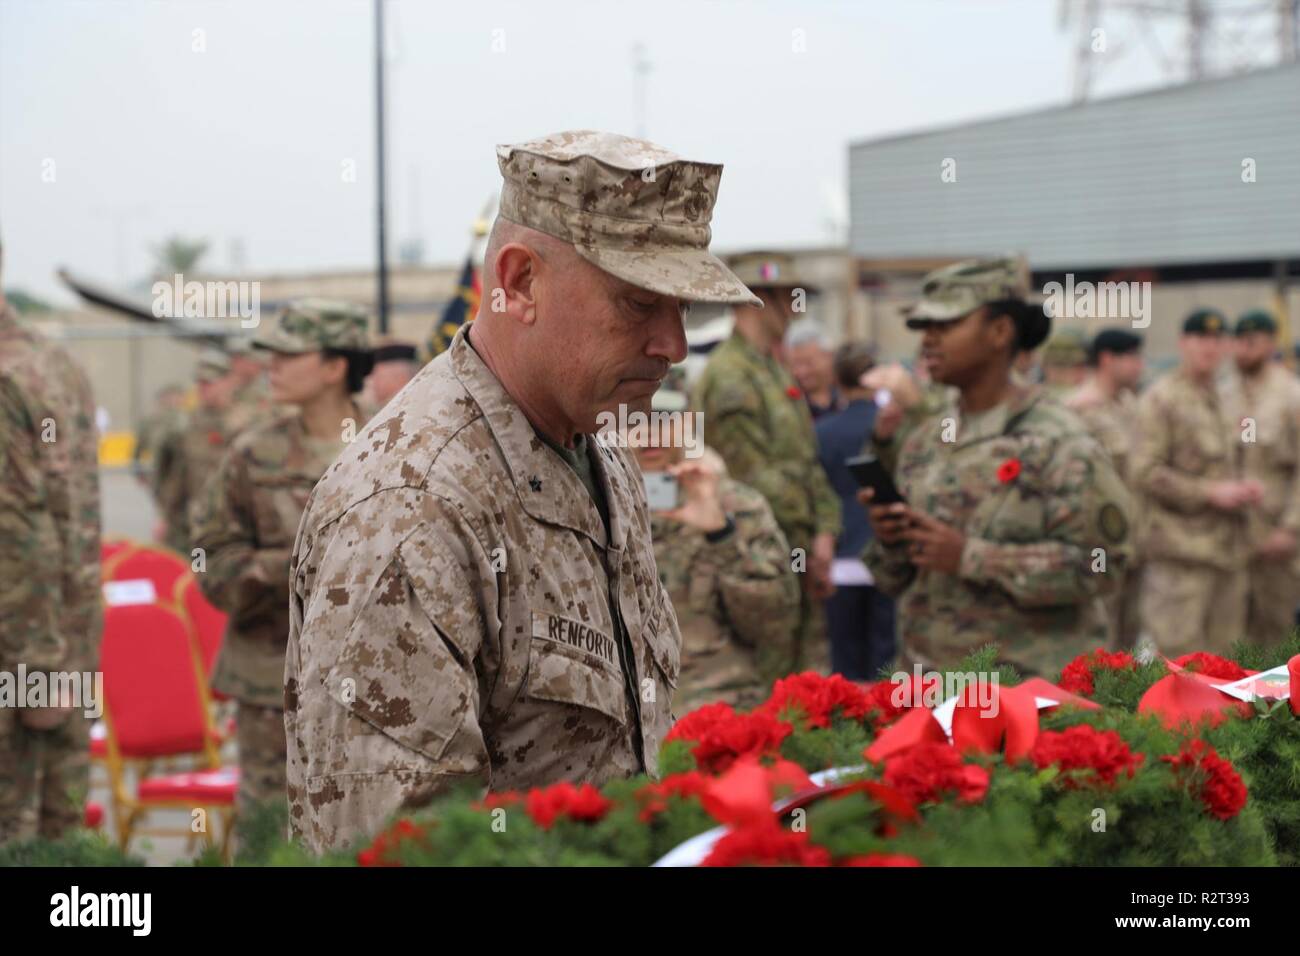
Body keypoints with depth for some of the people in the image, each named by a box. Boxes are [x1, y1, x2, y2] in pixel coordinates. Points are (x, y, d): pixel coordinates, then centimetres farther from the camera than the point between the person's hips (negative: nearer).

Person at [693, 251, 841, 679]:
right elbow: (757, 482, -17)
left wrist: (824, 536, 3)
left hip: (801, 570, 9)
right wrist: (803, 553, -11)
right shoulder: (729, 377, -14)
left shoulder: (778, 375, 18)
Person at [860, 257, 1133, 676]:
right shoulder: (923, 442, 11)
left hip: (1030, 678, -6)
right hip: (928, 670, 6)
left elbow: (1099, 563, -16)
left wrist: (971, 557, -19)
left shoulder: (1056, 441, -8)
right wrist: (889, 542, -6)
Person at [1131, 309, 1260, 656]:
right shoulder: (1161, 400, -7)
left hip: (1228, 546, 8)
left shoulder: (1226, 403, 18)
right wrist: (1210, 492, -18)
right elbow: (1144, 472, -15)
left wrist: (1244, 489, 5)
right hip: (1181, 548, -8)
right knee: (1179, 644, -9)